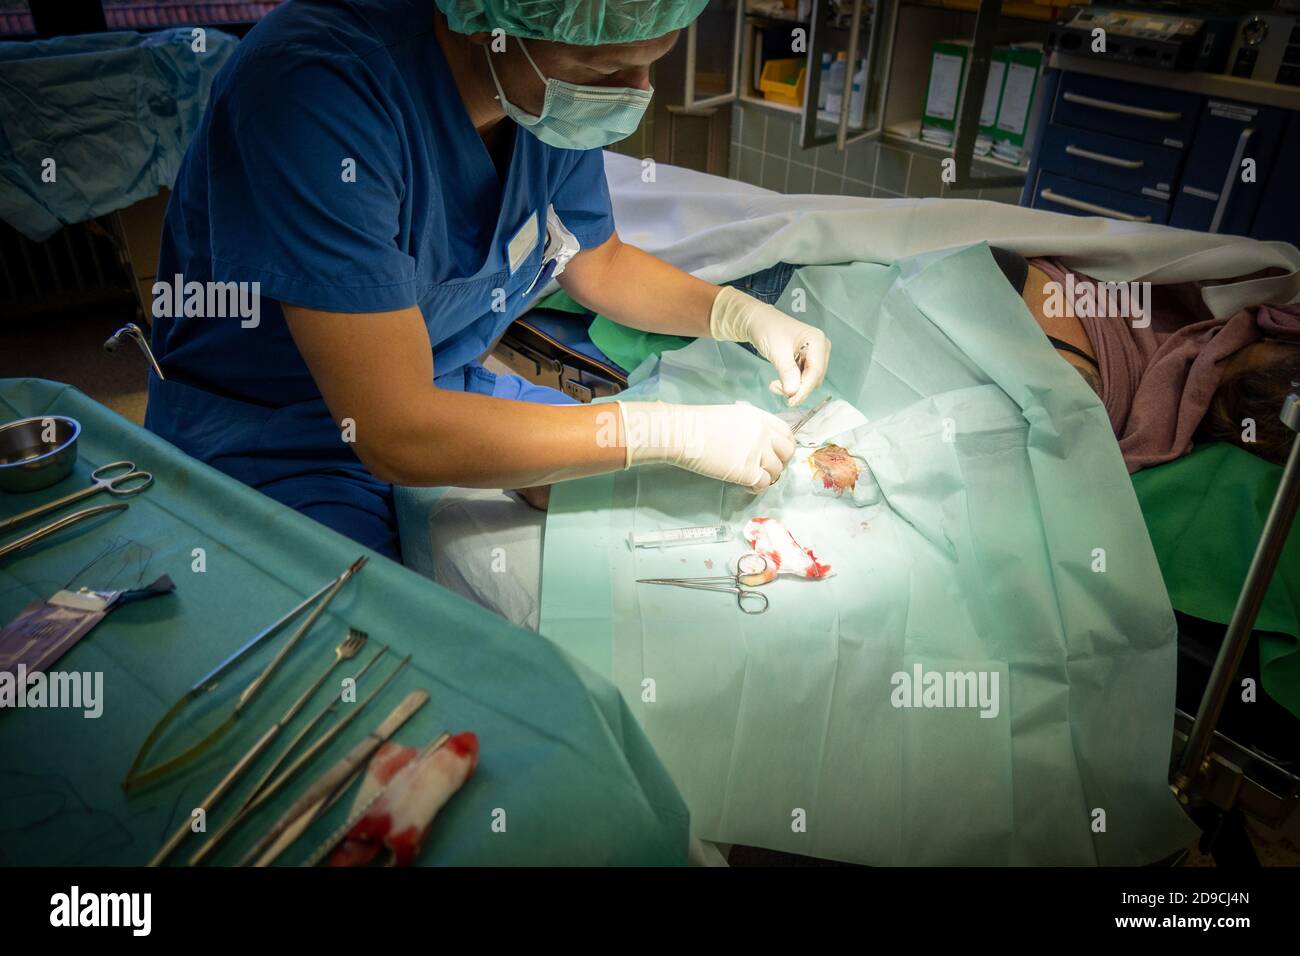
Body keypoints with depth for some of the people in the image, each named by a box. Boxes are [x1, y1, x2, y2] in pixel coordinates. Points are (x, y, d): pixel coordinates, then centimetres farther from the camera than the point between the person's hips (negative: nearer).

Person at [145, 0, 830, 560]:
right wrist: (673, 431, -29)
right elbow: (395, 433, -32)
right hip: (271, 454, -6)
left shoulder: (556, 86, -6)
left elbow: (600, 265, 11)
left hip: (445, 393, 7)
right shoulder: (317, 93, -30)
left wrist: (744, 315, -6)